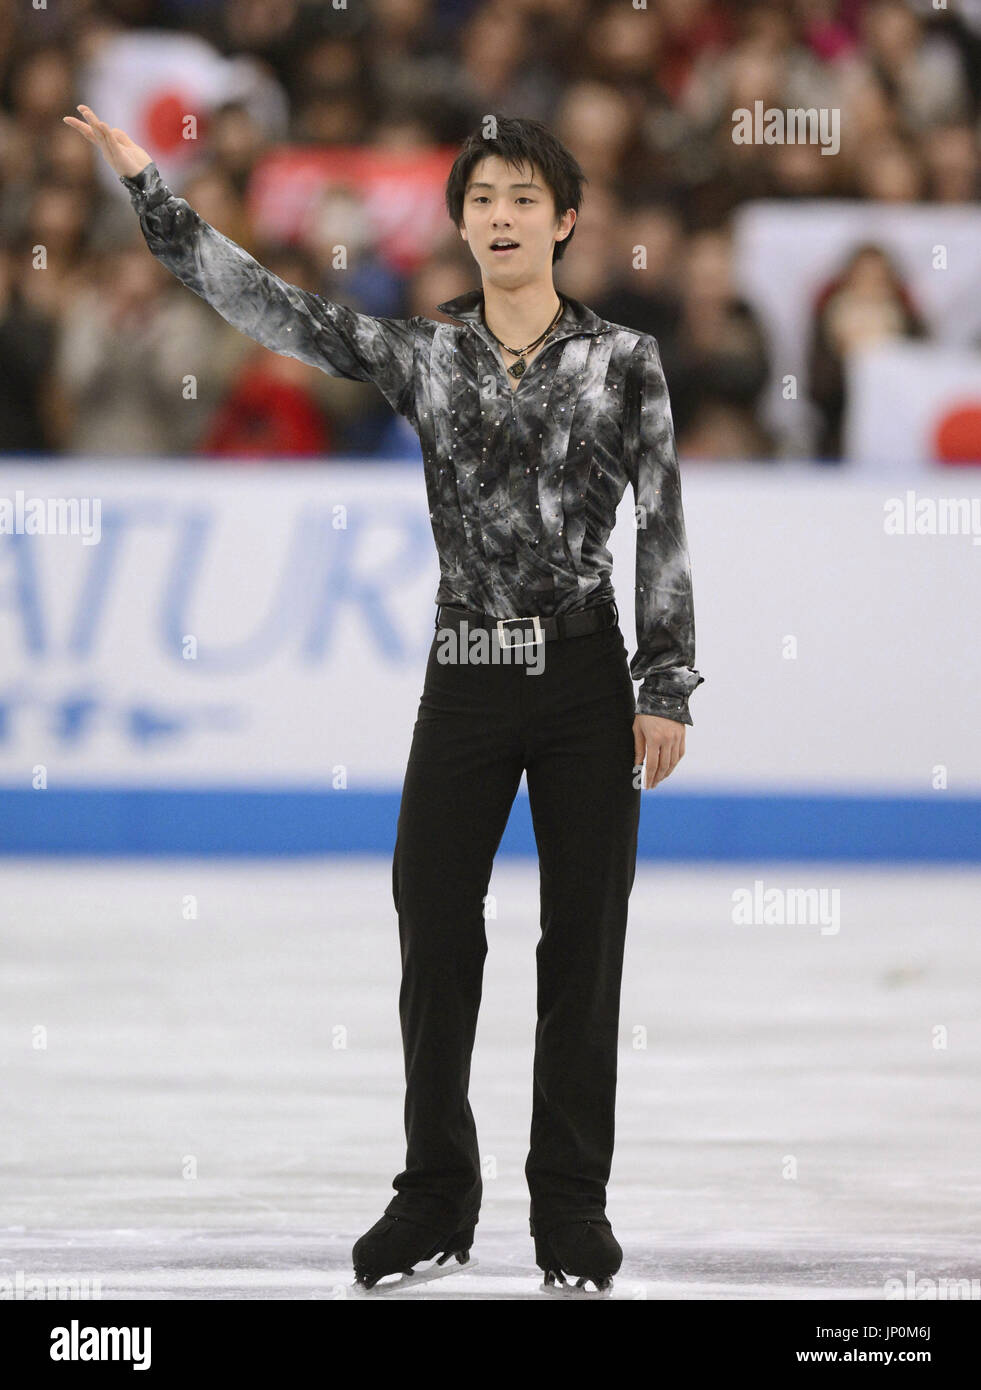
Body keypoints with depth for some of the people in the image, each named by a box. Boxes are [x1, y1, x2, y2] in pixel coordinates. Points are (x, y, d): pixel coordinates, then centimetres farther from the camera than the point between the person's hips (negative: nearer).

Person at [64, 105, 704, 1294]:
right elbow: (261, 303, -3)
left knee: (582, 944, 1)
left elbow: (661, 527, -1)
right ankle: (436, 1197, 16)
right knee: (434, 934, 2)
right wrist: (147, 189, -10)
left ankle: (571, 1209, 10)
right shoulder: (421, 354, 3)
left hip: (586, 681, -2)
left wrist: (667, 690, -5)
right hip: (466, 682, 2)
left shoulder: (622, 360, -1)